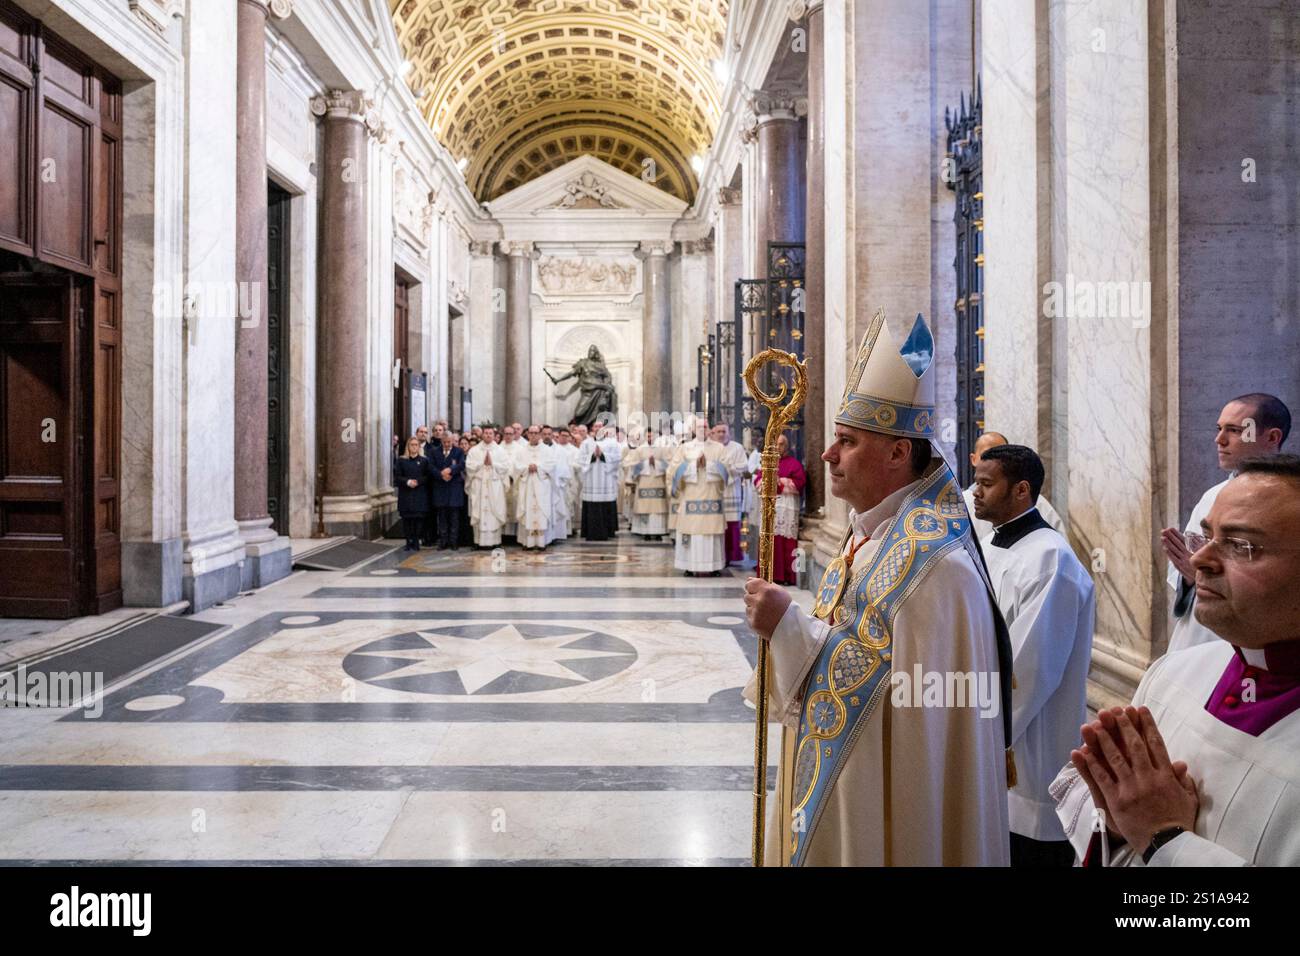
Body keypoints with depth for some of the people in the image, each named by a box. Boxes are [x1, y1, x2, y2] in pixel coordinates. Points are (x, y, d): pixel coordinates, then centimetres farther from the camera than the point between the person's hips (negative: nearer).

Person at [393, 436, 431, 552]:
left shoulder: (424, 461, 7)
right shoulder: (401, 460, 8)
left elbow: (428, 477, 3)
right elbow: (397, 477, 3)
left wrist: (418, 481, -13)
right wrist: (407, 482, -13)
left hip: (420, 494, -1)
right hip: (405, 494, 1)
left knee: (418, 518, -4)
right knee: (407, 519, -1)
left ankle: (415, 542, 5)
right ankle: (409, 542, 8)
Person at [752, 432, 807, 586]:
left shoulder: (794, 463, 5)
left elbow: (799, 482, -7)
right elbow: (757, 479, 10)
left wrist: (780, 481, -9)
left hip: (787, 506, -4)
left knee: (785, 542, -8)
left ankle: (787, 575, -6)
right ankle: (770, 573, 6)